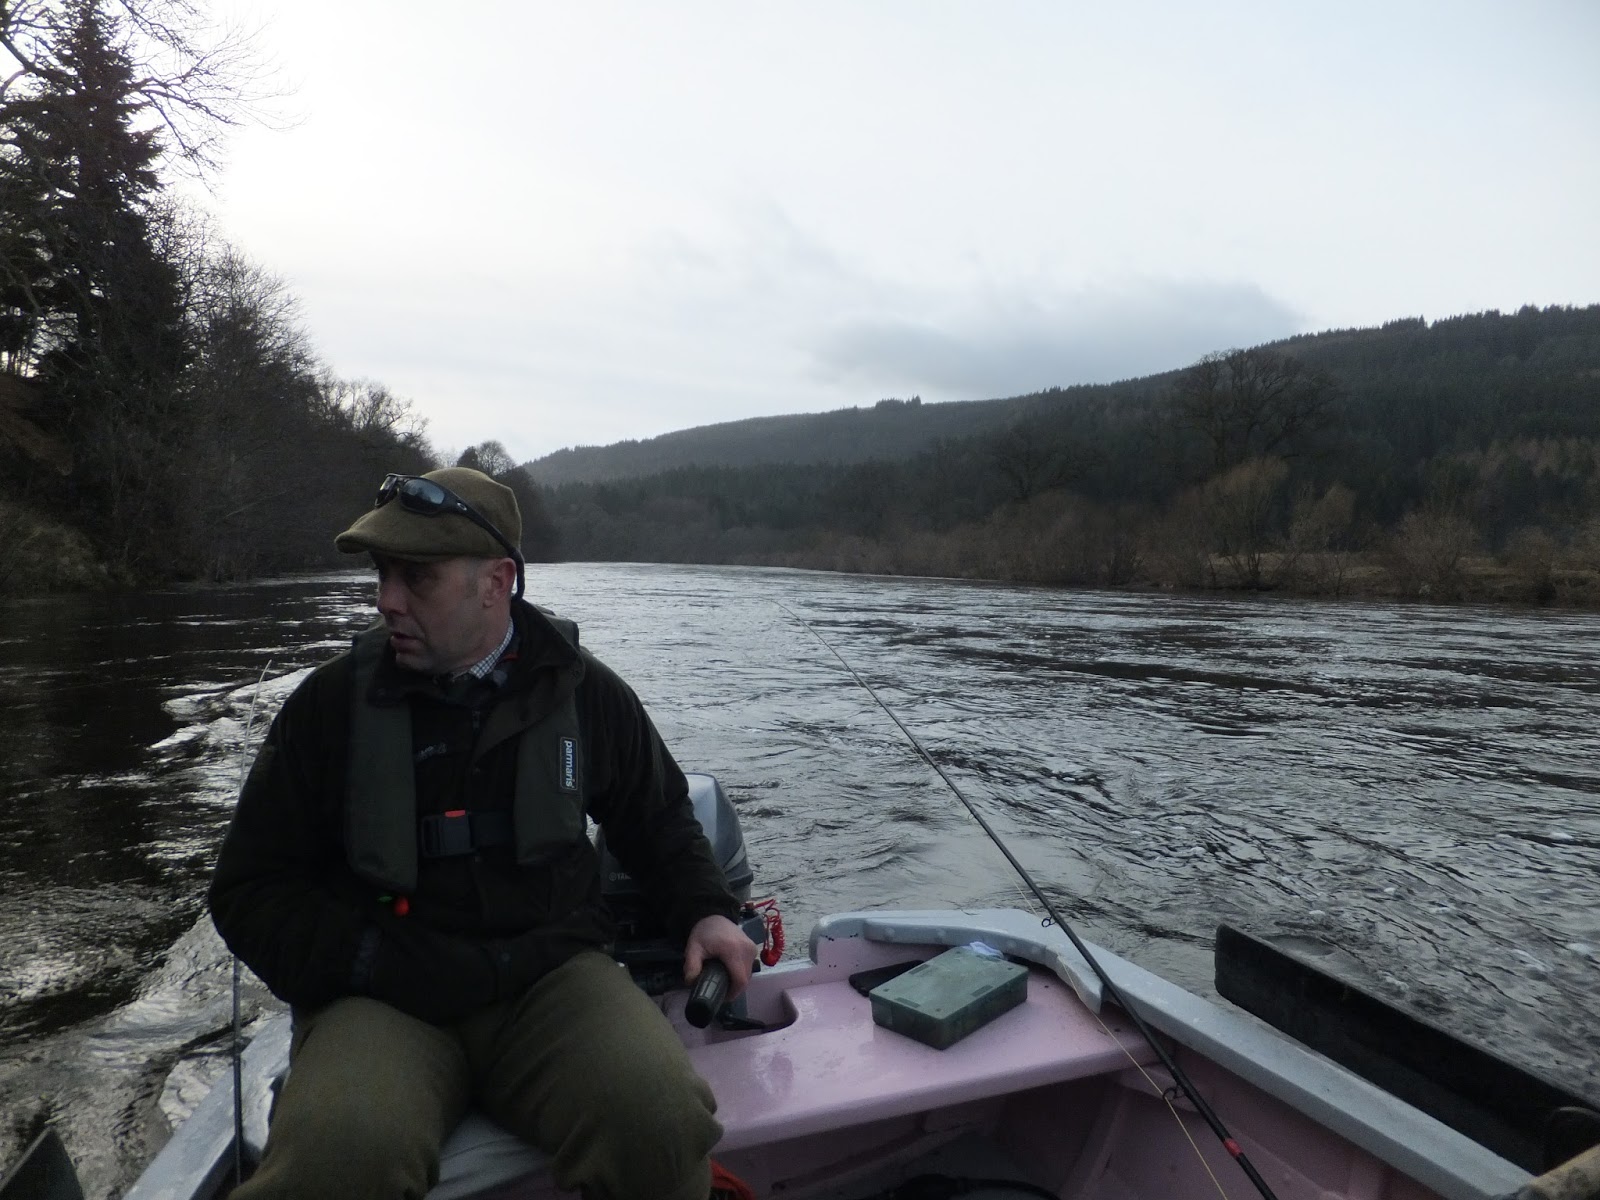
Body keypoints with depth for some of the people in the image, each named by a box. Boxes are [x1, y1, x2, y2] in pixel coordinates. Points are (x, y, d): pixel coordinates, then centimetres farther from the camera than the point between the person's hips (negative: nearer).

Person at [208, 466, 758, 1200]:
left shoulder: (586, 693, 3)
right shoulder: (333, 702, 1)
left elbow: (658, 819, 20)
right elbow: (247, 889, 6)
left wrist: (705, 910, 4)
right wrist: (370, 961, -9)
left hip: (552, 974, 1)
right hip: (382, 999, 0)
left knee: (662, 1120, -28)